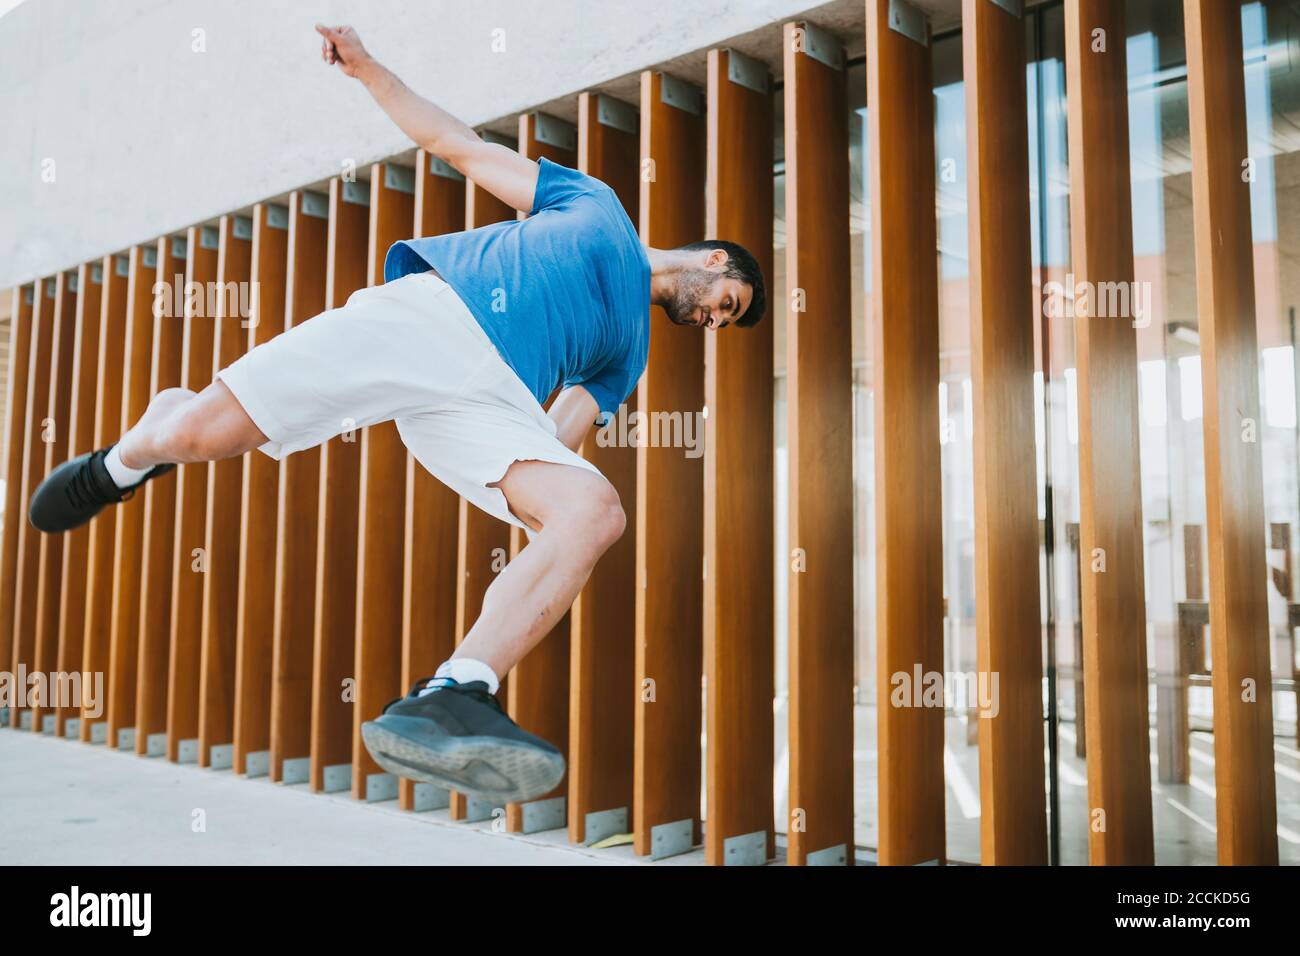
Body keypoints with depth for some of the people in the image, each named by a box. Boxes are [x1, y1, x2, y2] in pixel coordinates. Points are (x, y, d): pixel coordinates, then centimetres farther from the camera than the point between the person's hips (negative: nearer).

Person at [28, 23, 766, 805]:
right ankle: (121, 465, 21)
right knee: (197, 431, -16)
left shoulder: (628, 353, 29)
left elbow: (558, 440, 19)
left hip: (488, 401, 3)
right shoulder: (598, 204, 23)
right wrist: (368, 68, 10)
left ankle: (447, 705, -37)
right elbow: (461, 145, 21)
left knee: (595, 508, -26)